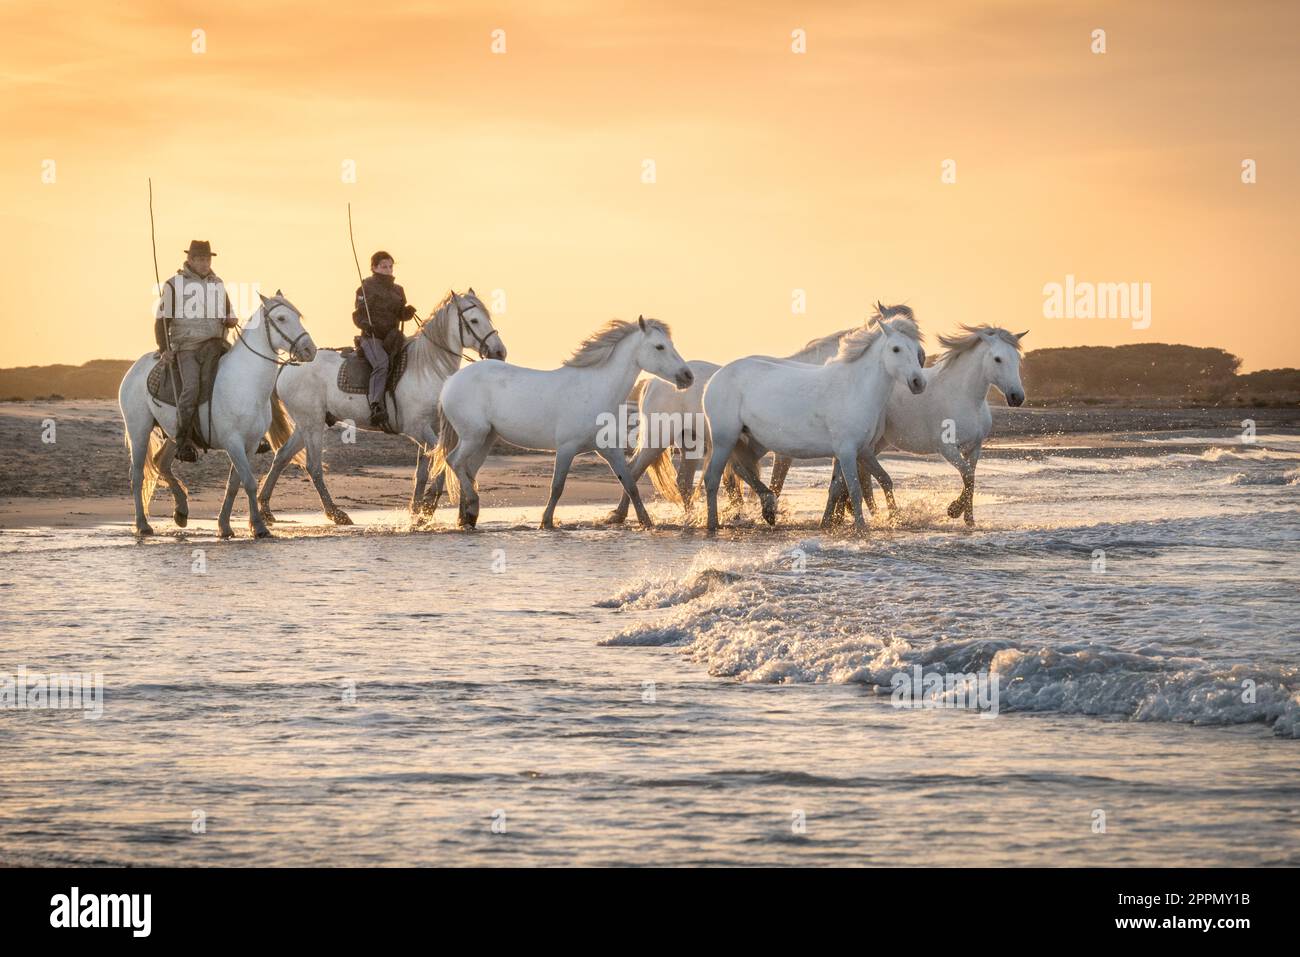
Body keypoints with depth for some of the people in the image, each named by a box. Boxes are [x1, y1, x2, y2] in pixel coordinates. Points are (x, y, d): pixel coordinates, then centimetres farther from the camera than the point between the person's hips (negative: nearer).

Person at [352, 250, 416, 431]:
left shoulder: (397, 290, 19)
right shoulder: (366, 288, 4)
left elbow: (401, 314, 17)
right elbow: (358, 314, 0)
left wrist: (408, 311, -6)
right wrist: (365, 324, -21)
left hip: (392, 336, 6)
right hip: (371, 337, -6)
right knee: (381, 363, -32)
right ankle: (376, 408, -40)